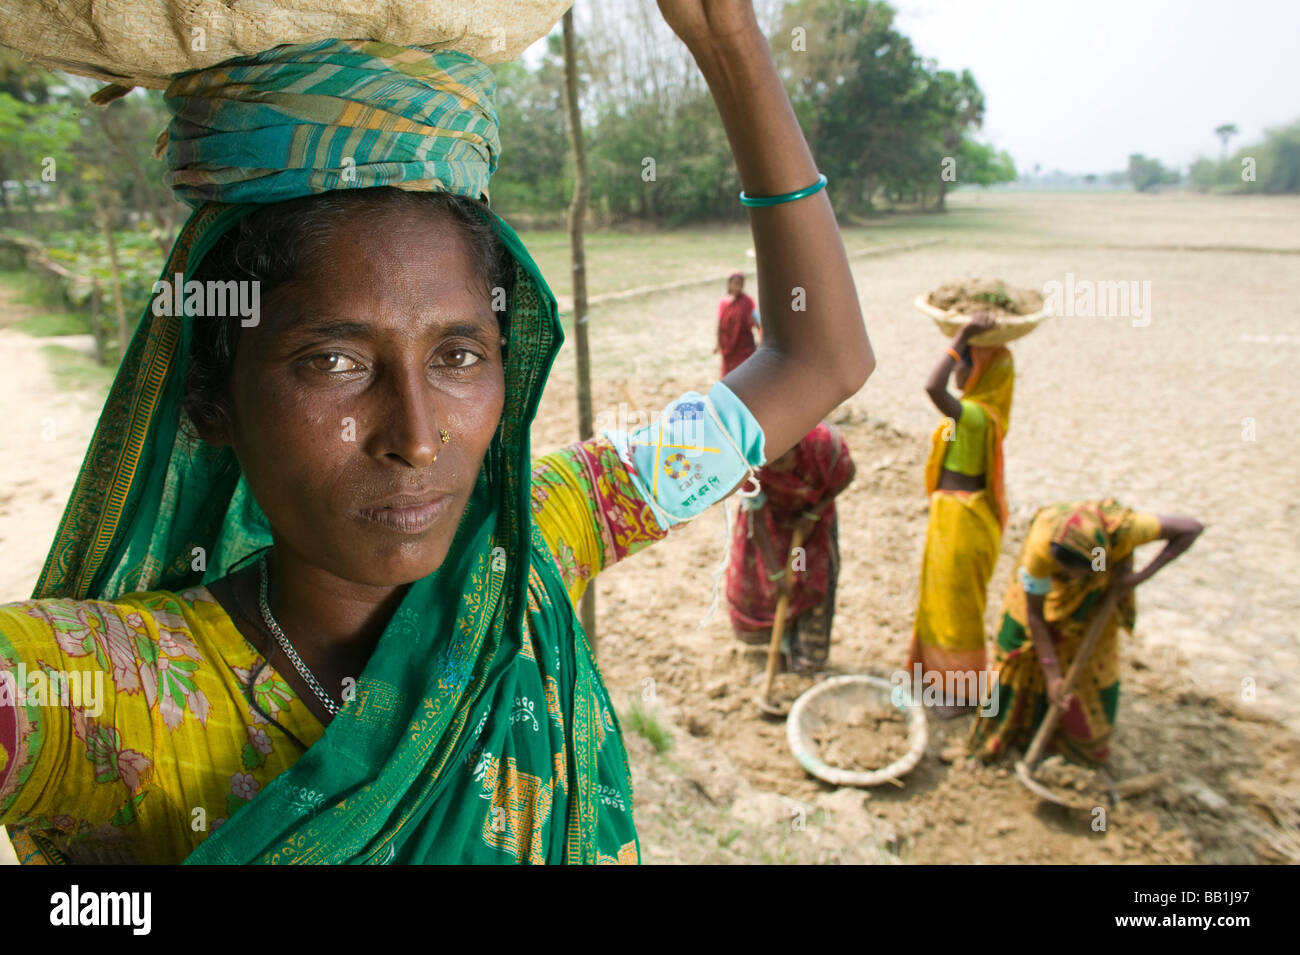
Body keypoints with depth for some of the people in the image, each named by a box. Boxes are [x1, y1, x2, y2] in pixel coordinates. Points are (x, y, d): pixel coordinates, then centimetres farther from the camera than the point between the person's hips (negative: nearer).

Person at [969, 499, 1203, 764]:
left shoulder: (1122, 527, -44)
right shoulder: (1040, 548, -45)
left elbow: (1191, 528, -27)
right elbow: (1034, 615, -30)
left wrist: (1141, 577, -32)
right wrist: (1052, 676, -28)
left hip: (1105, 579, 1)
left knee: (1092, 656, 4)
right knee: (1023, 636, -3)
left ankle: (1084, 740, 25)